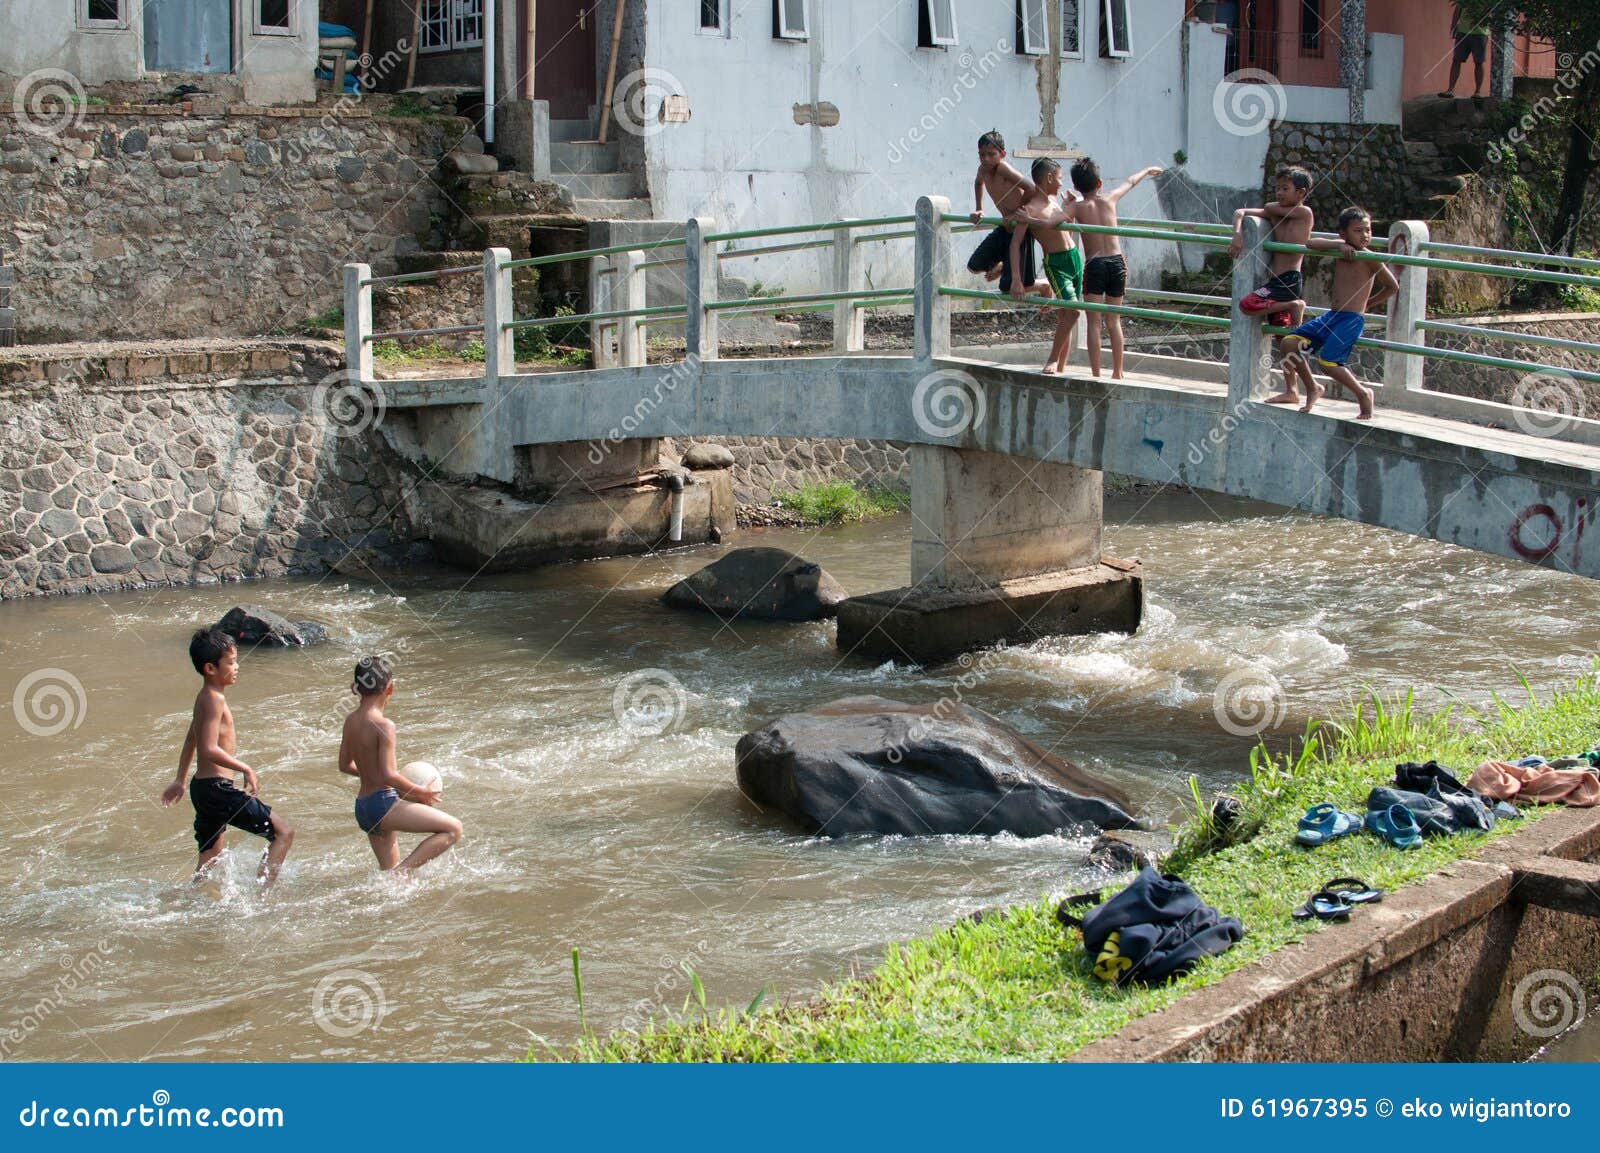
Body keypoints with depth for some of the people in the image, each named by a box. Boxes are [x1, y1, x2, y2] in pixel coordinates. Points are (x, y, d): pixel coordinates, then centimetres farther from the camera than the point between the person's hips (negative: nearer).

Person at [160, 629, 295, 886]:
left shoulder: (204, 698, 16)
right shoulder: (215, 700, -15)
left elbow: (190, 741, 28)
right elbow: (210, 749, -26)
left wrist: (180, 781, 38)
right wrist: (246, 769, -18)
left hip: (201, 787, 10)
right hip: (218, 788, -10)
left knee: (209, 862, 17)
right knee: (283, 833, -7)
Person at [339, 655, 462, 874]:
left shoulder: (351, 719, 6)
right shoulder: (383, 725, -17)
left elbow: (344, 765, 16)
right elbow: (389, 776, -21)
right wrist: (421, 792, -8)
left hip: (362, 808, 9)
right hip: (383, 804, -9)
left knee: (390, 873, 20)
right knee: (453, 829, -7)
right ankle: (402, 871, -14)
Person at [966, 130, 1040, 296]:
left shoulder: (1003, 168, -25)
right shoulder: (983, 169, 0)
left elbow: (1031, 190, -32)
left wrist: (1014, 214, -21)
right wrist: (979, 210, 20)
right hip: (1005, 228, 8)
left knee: (1010, 287, -8)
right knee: (974, 266, 10)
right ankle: (1003, 265, 37)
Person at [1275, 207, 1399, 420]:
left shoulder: (1369, 258, -7)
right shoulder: (1341, 250, 8)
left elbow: (1393, 286, 2)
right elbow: (1312, 244, -2)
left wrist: (1367, 304, 11)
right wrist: (1340, 245, -14)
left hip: (1352, 320, -7)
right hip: (1331, 316, 7)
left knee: (1327, 361, -23)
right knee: (1288, 343, -6)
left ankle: (1363, 393, 0)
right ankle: (1312, 389, 11)